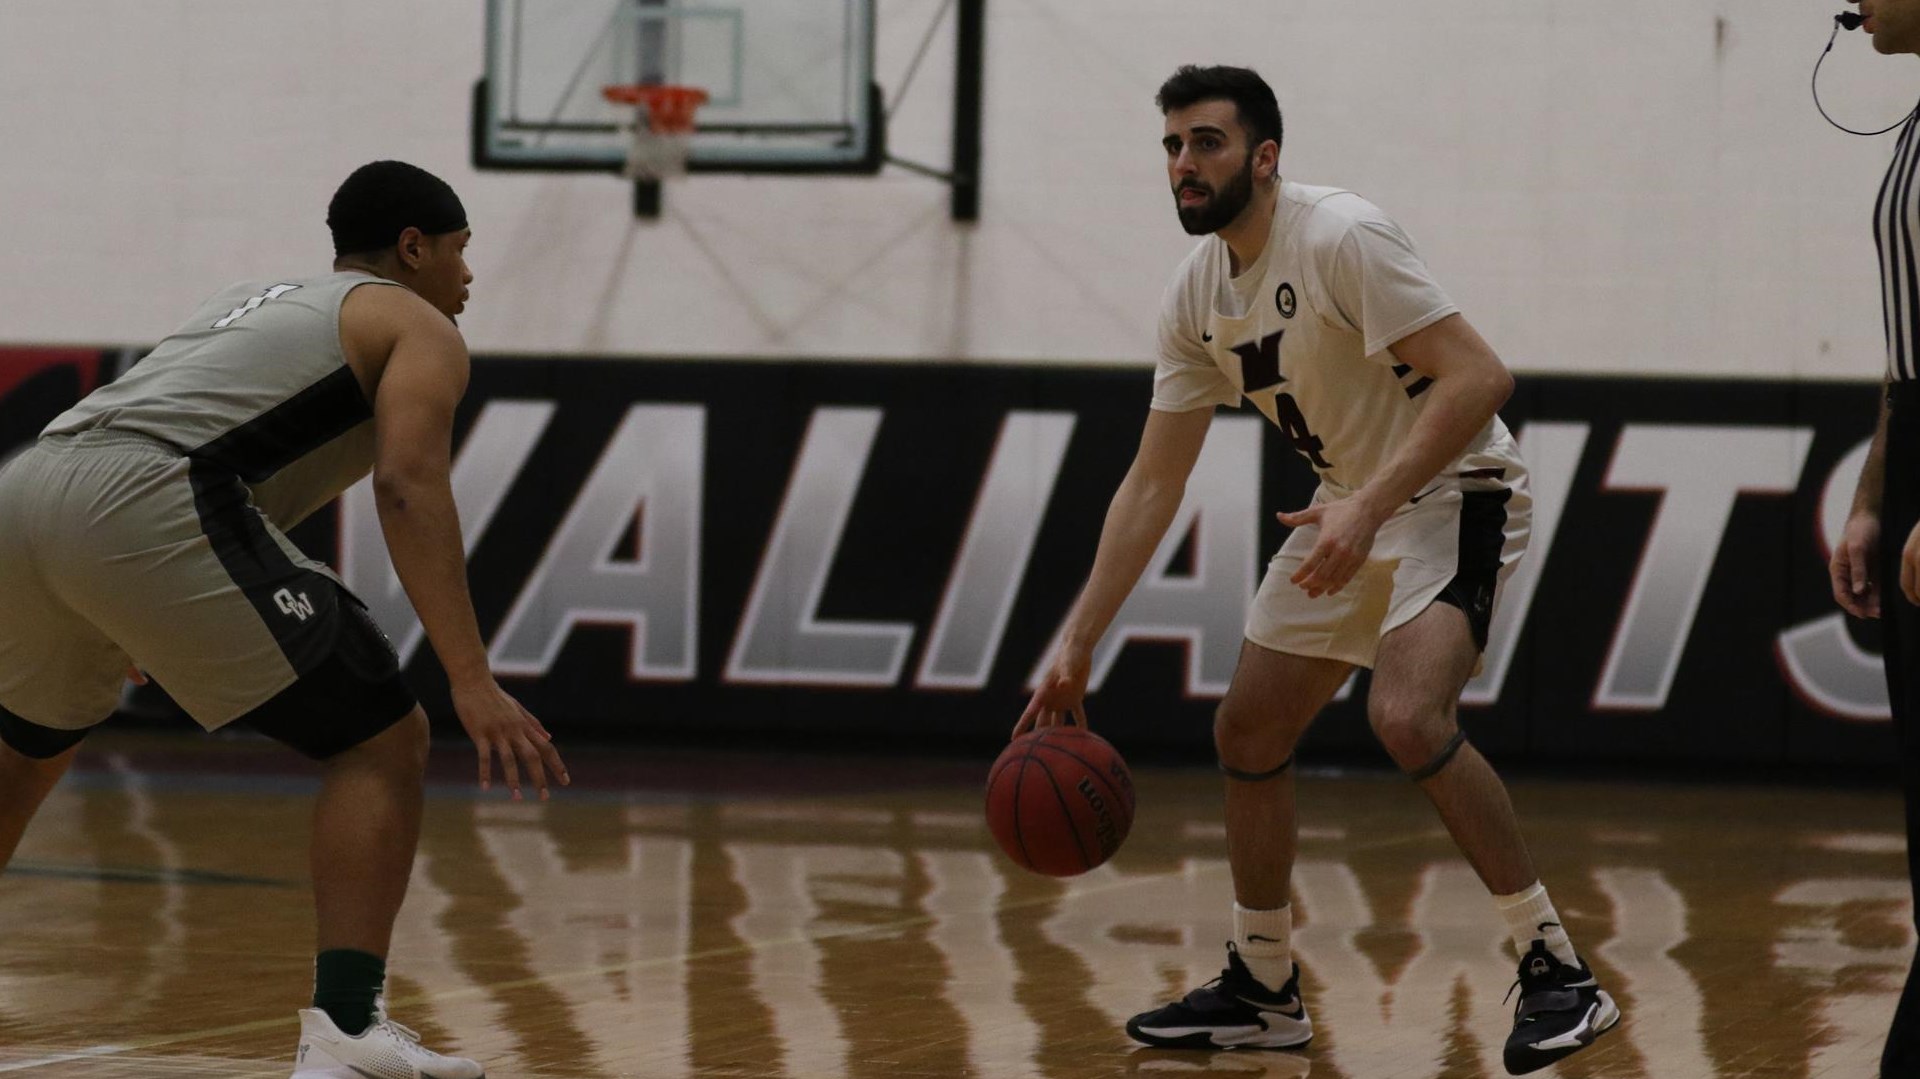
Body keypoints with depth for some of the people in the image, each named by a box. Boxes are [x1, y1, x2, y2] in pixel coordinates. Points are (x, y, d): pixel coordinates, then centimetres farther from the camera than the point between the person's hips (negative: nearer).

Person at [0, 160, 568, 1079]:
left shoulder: (256, 301, 36)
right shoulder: (419, 326, 14)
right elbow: (407, 486, -5)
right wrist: (471, 683, -12)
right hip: (143, 507, -8)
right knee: (382, 743, 1)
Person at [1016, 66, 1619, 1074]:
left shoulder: (1341, 237, -23)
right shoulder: (1195, 297, 2)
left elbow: (1477, 376, -28)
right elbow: (1152, 482, 7)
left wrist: (1368, 507, -36)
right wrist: (1075, 646, 3)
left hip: (1453, 491, -9)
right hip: (1350, 509, 9)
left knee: (1407, 717, -29)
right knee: (1247, 733, 11)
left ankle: (1557, 972, -20)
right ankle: (1261, 991, 27)